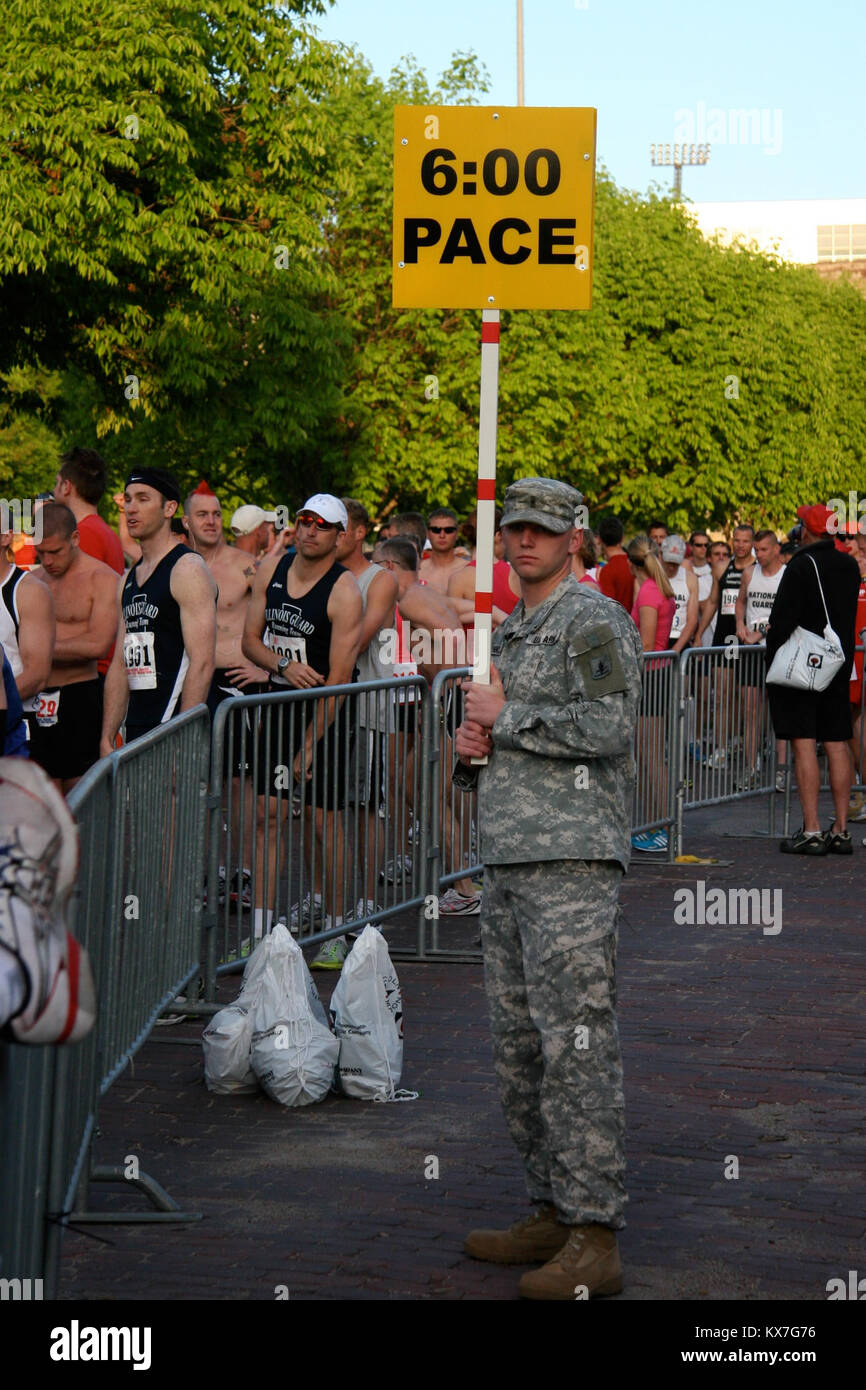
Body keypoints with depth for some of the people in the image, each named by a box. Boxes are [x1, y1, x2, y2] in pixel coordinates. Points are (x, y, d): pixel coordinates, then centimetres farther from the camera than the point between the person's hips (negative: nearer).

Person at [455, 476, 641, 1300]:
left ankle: (594, 1240, -11)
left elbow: (604, 729, -20)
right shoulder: (512, 629, 21)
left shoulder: (594, 621, -7)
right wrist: (481, 738, 9)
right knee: (517, 1040, 11)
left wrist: (504, 715, -10)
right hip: (507, 860, 10)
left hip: (572, 860, -10)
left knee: (575, 1040, -12)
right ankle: (553, 1212, 19)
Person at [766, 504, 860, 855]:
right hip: (839, 667, 7)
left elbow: (782, 620, -15)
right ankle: (841, 830, 10)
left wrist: (774, 656, -5)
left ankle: (811, 831, -9)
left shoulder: (800, 566, -14)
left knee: (804, 745, -6)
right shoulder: (850, 566, 8)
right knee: (837, 745, 8)